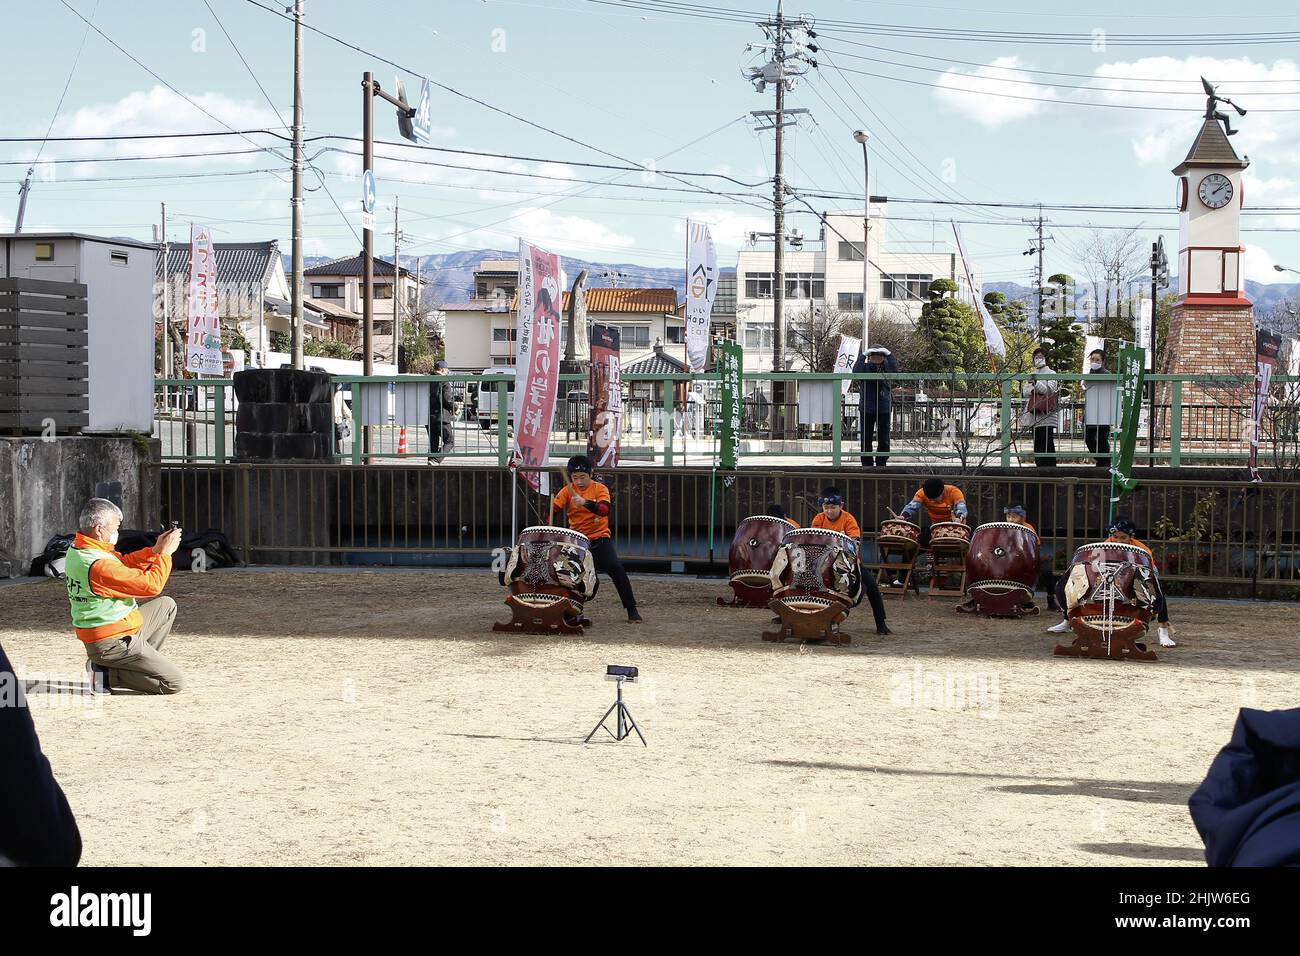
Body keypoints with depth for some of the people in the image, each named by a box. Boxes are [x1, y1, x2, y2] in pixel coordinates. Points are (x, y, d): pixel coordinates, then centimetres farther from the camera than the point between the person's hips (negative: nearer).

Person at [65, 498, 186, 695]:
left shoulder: (76, 549, 2)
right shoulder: (99, 565, -28)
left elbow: (123, 563, 12)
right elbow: (152, 585, -23)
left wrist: (155, 550, 0)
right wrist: (165, 553, -11)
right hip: (113, 642, -10)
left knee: (167, 605, 24)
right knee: (174, 683, -7)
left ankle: (141, 663, 17)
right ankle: (104, 675, -5)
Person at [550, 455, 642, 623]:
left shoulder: (600, 488, -8)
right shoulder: (567, 491, -2)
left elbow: (604, 509, -26)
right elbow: (553, 510, -11)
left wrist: (585, 503, -43)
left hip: (600, 539, -2)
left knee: (617, 570, -15)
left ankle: (632, 610, -8)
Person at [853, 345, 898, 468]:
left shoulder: (886, 368, 3)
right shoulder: (865, 368, -1)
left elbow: (895, 370, -18)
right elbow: (856, 372, -21)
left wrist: (889, 354, -21)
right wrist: (863, 355, -23)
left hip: (884, 409, 1)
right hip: (866, 409, -1)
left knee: (884, 440, 3)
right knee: (866, 439, 3)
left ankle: (881, 464, 13)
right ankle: (867, 464, 11)